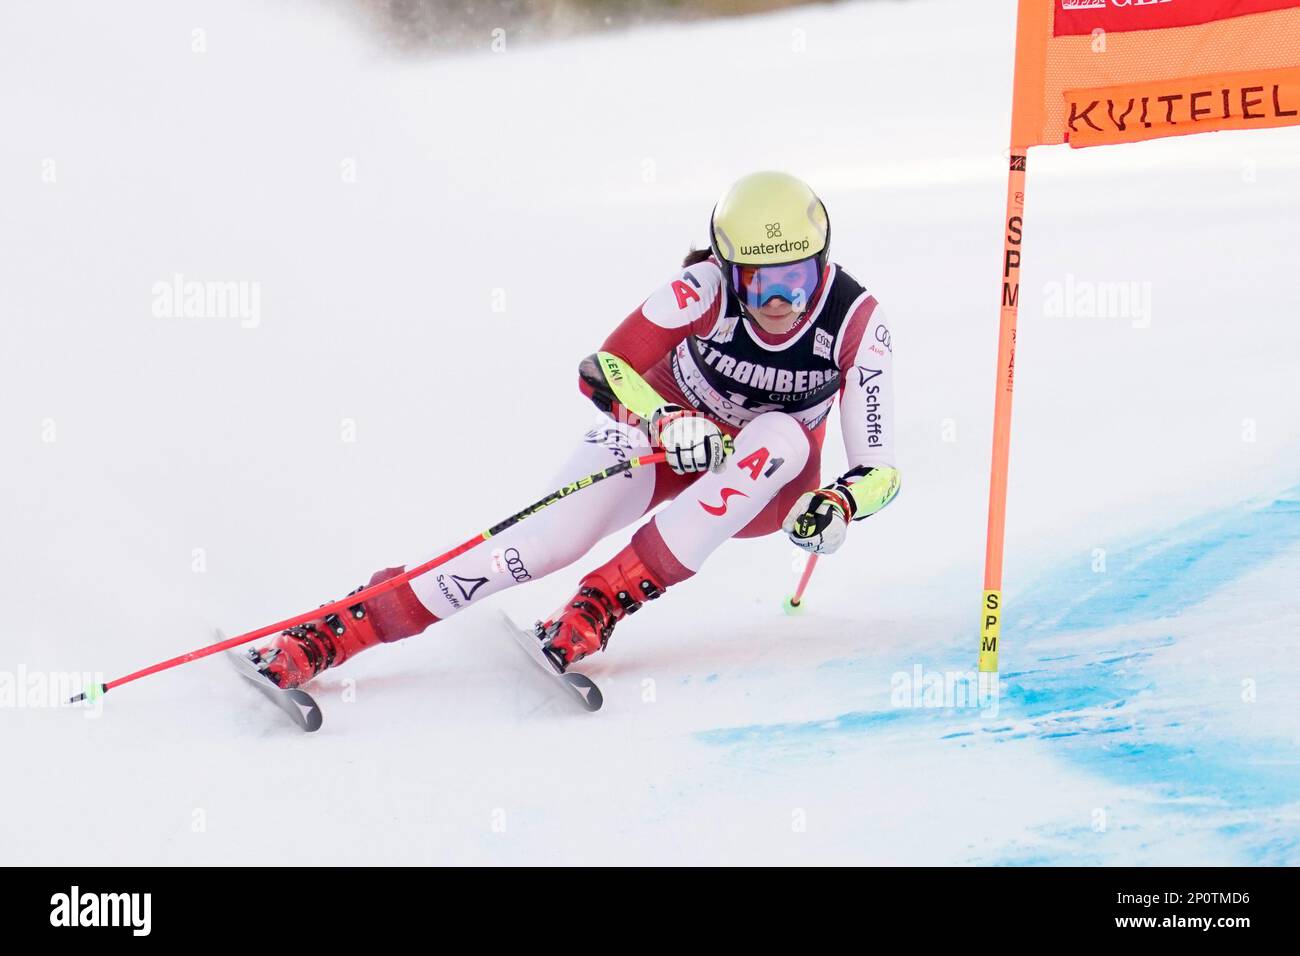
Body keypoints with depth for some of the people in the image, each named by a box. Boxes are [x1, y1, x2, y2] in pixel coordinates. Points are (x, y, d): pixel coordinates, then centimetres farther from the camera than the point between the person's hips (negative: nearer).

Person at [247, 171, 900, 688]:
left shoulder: (857, 322, -21)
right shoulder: (706, 286, -24)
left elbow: (878, 470, -18)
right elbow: (604, 370, -23)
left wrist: (838, 504, -40)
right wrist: (665, 423, -40)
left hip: (762, 485, 2)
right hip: (665, 438, -1)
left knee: (782, 439, -35)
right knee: (552, 540, -26)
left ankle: (600, 605, -34)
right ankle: (328, 634, -22)